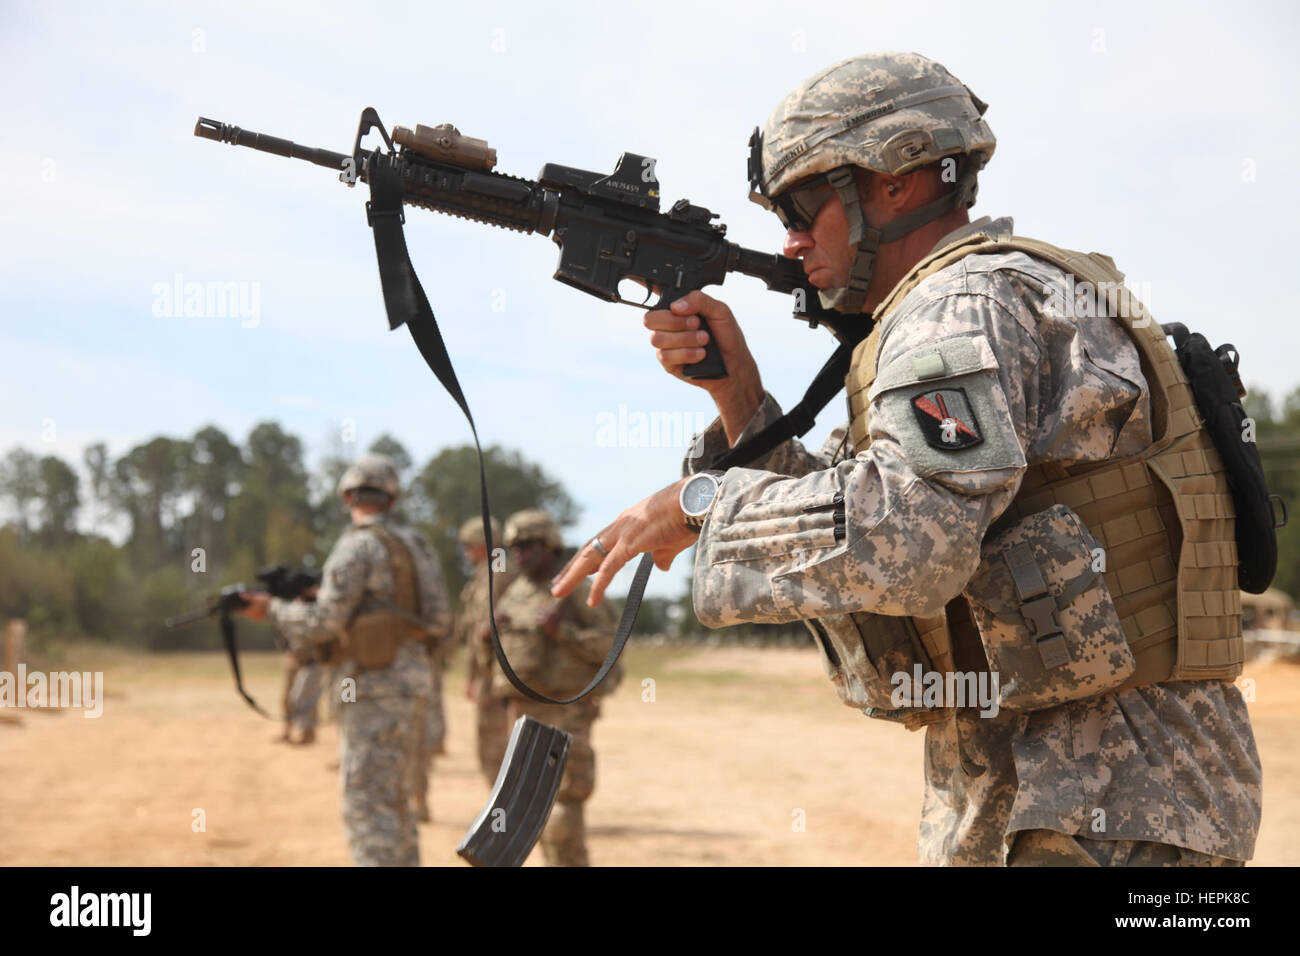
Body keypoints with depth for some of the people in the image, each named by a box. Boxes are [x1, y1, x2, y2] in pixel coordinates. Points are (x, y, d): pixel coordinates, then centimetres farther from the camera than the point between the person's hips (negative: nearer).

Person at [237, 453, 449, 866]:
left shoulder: (357, 546, -11)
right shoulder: (415, 545, 13)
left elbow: (324, 624, -15)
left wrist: (272, 609, 1)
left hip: (376, 685, -8)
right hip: (412, 678, 8)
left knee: (366, 806, -8)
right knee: (393, 800, 16)